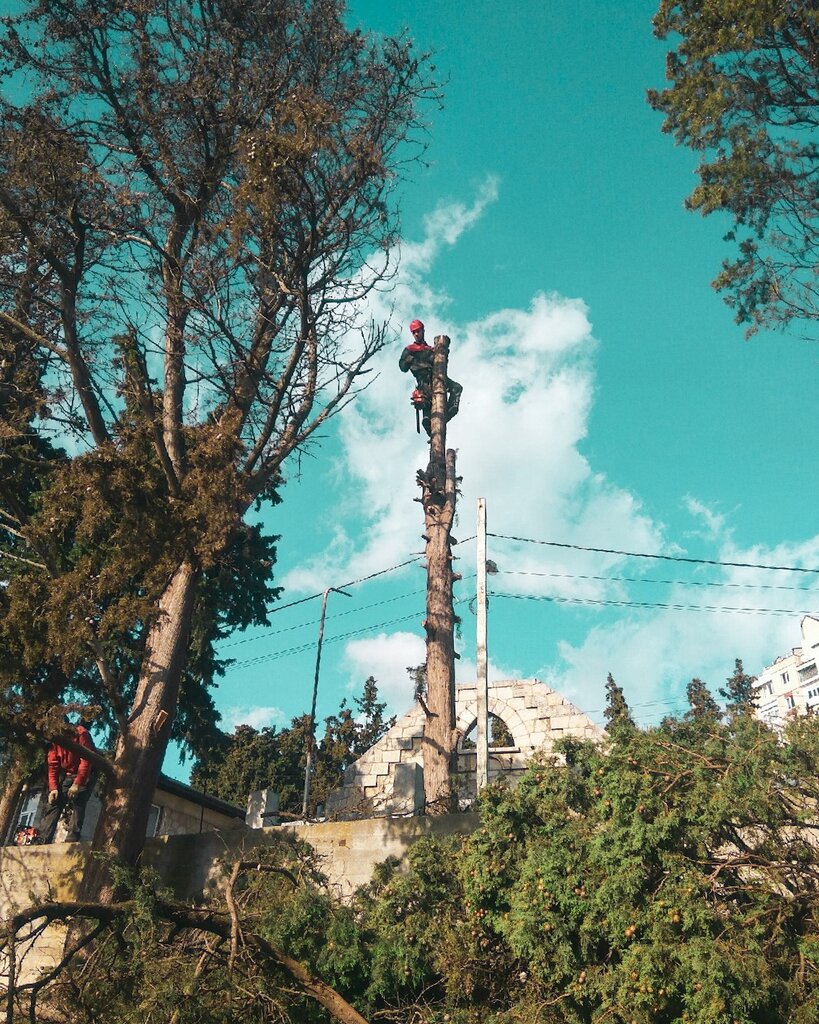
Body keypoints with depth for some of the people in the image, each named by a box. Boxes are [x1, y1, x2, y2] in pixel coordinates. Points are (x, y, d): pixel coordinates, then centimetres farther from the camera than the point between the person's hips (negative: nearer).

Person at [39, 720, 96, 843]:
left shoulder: (80, 733, -21)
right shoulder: (54, 740, -1)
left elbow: (86, 760, -25)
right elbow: (53, 766, -3)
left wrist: (77, 784, -28)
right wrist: (53, 788, -14)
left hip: (84, 776, -6)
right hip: (65, 776, 6)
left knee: (77, 807, -18)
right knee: (53, 805, -5)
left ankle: (71, 842, -22)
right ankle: (43, 842, -7)